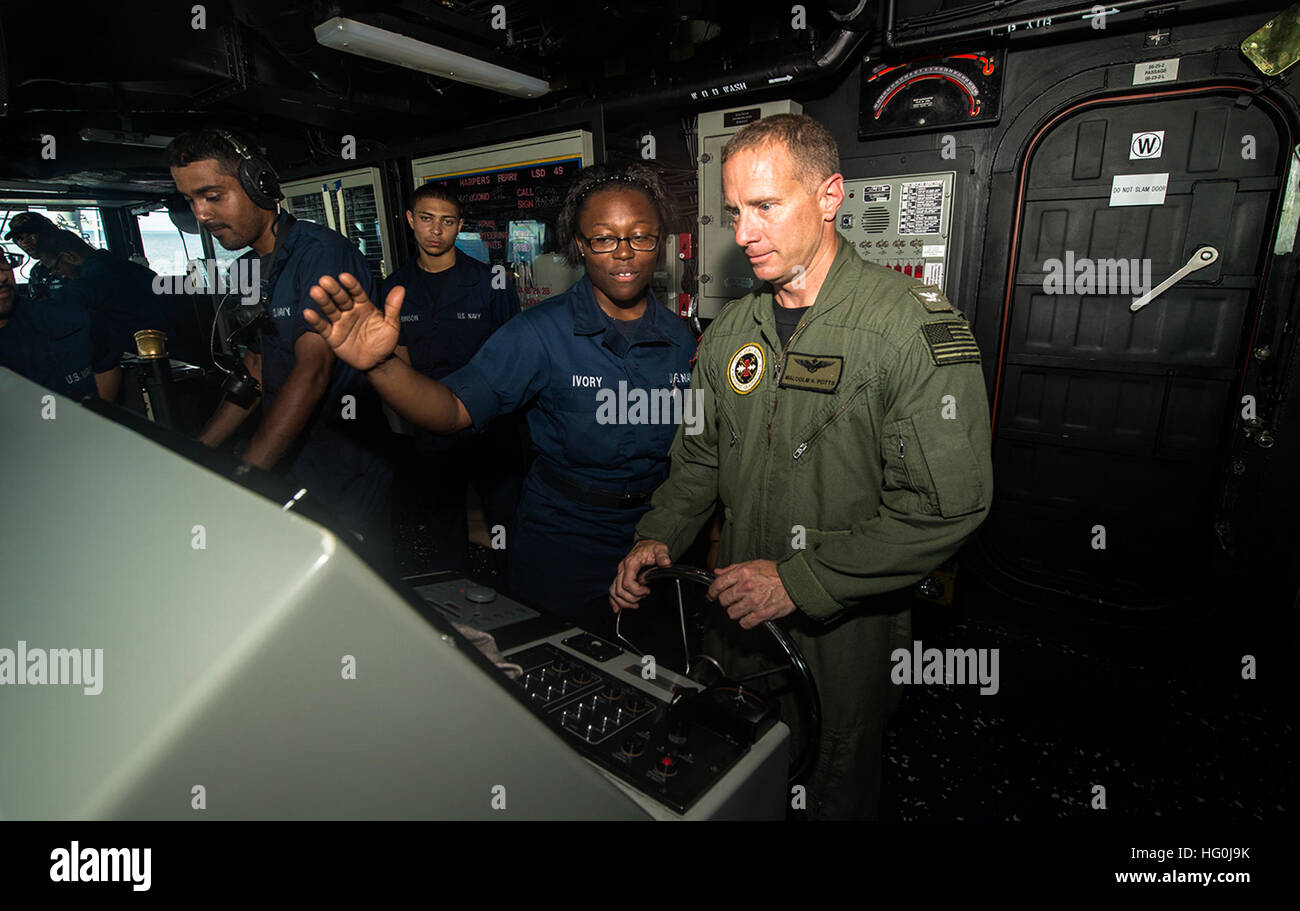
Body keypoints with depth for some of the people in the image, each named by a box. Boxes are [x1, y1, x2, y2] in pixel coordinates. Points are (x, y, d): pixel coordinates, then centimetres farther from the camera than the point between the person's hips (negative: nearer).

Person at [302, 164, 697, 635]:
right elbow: (456, 408, -24)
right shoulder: (541, 332, -14)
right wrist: (380, 364, -41)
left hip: (656, 542, 4)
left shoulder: (679, 336, -1)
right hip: (560, 550, -3)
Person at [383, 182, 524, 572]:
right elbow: (402, 357, 11)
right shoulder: (397, 287, 6)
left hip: (490, 423, -3)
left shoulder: (490, 282, -5)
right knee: (443, 511, 17)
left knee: (506, 515, 2)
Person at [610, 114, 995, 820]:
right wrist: (659, 537, -6)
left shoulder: (916, 325, -18)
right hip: (739, 614, 5)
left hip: (846, 627, -5)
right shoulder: (731, 331, 2)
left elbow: (947, 505, -23)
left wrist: (802, 580, -24)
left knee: (838, 787, 19)